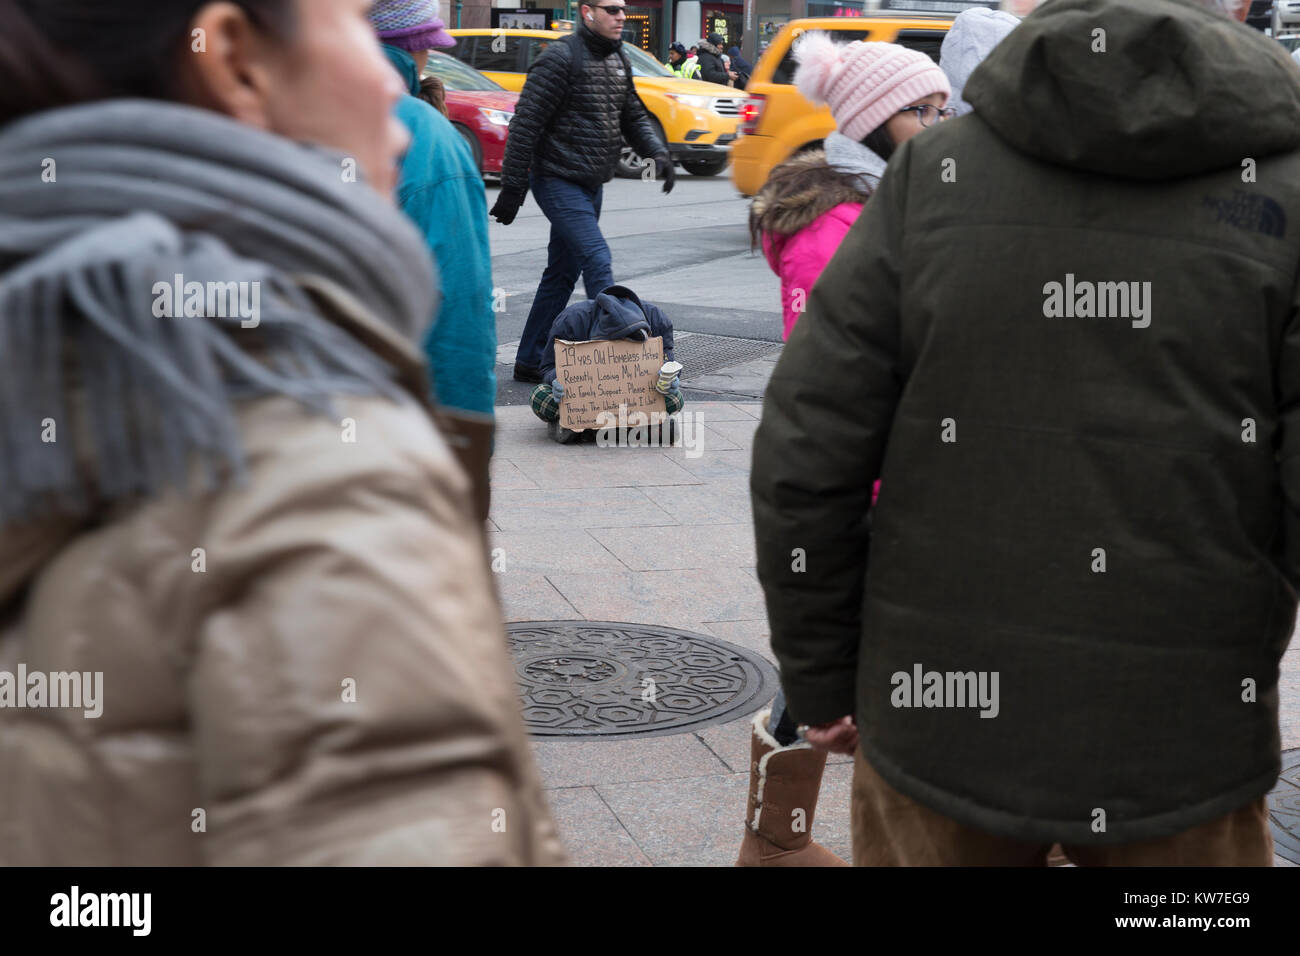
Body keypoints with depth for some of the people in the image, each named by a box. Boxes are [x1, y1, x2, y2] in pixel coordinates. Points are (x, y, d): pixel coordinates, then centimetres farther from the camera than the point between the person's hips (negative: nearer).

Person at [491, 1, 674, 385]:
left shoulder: (618, 60, 12)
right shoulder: (562, 58, -14)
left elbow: (633, 115, 21)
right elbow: (526, 123, -15)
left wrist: (657, 152, 1)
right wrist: (512, 188, -16)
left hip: (591, 185, 9)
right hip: (559, 180, -9)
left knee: (563, 273, 12)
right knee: (597, 260, -17)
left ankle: (530, 362, 20)